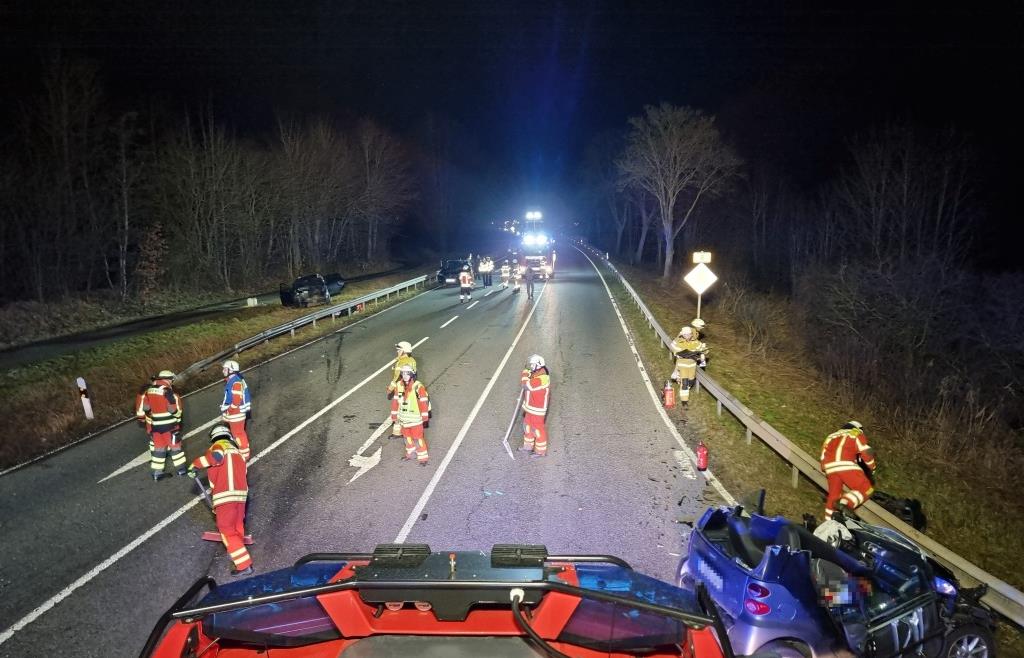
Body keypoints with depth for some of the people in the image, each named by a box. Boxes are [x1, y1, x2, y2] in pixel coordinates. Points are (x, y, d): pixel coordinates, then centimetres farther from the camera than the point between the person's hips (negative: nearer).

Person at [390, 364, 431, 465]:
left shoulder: (418, 387, -19)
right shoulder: (399, 386, 0)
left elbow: (424, 402, -16)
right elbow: (395, 401, 8)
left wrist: (425, 417, -14)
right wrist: (394, 416, 11)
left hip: (415, 418, -6)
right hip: (404, 418, 6)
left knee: (418, 438, -3)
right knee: (407, 436, 20)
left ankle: (423, 457, 10)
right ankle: (411, 453, 40)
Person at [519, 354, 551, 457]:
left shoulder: (541, 379, -30)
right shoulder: (536, 375, 2)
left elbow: (527, 385, -33)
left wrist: (525, 373, -21)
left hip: (537, 410, -10)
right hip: (530, 407, 10)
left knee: (538, 429, 6)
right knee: (528, 426, 23)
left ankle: (541, 451, 22)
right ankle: (528, 446, 40)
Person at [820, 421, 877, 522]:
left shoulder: (831, 437, 34)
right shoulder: (856, 434, 19)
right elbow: (866, 452, 5)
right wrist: (872, 467, 17)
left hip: (830, 468, 6)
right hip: (846, 466, -6)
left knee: (834, 495, 16)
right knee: (866, 489, -2)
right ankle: (844, 505, -24)